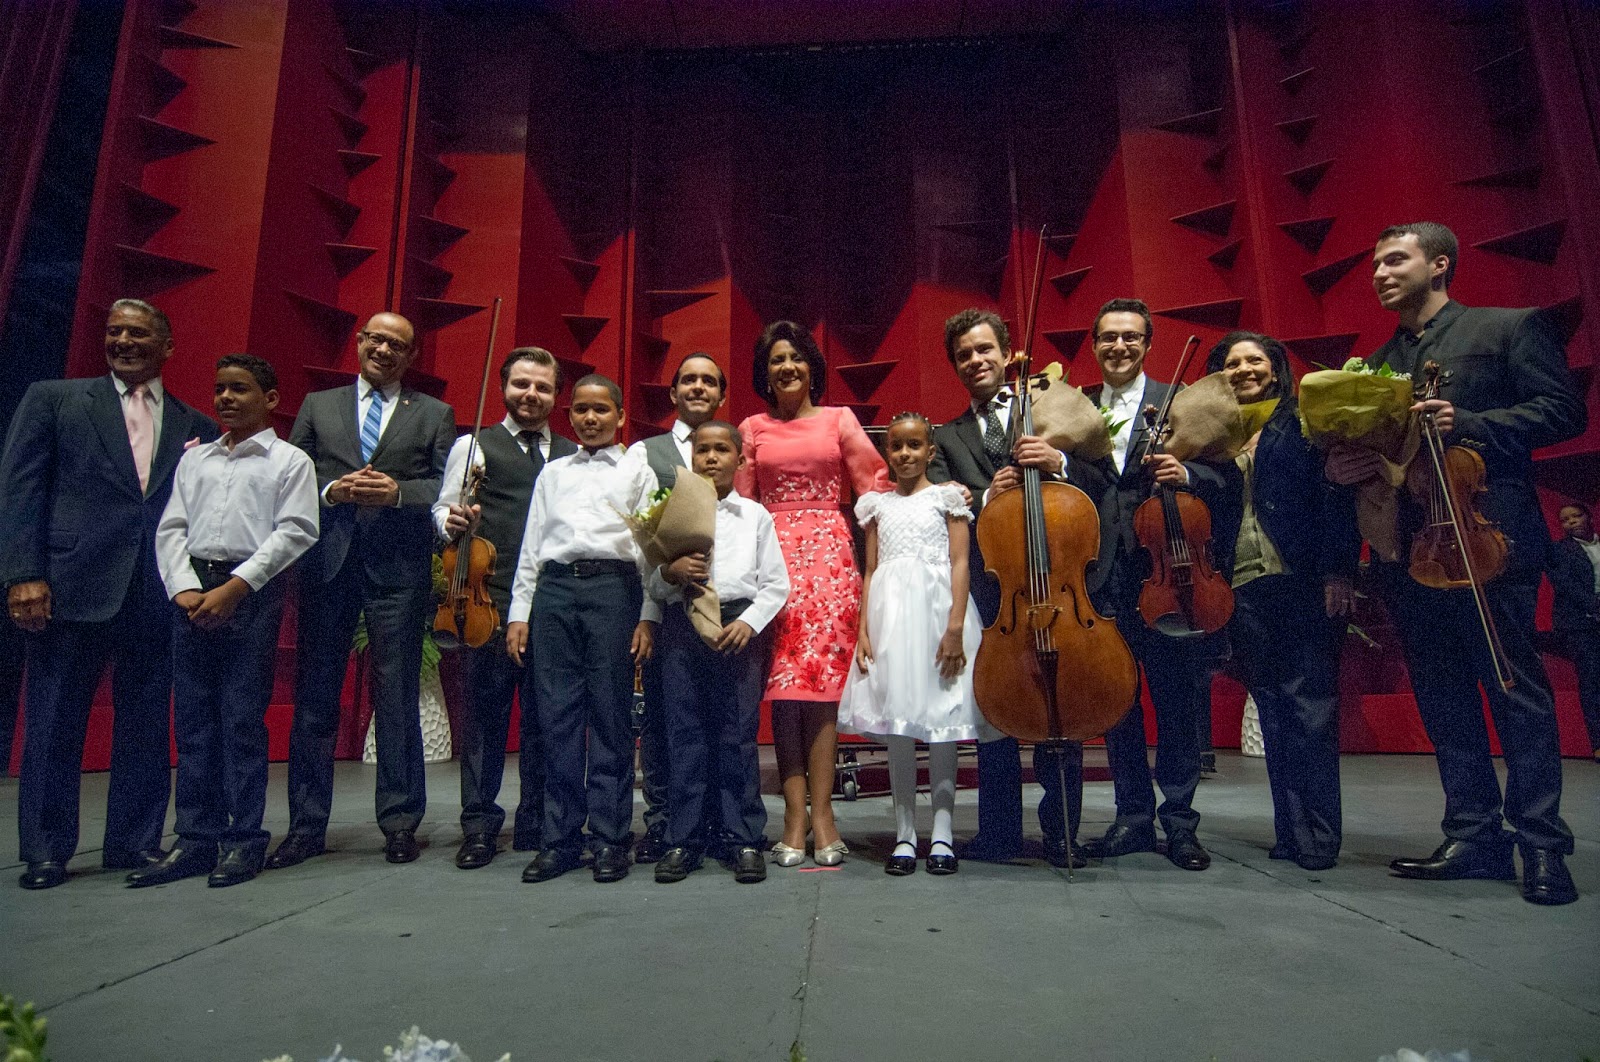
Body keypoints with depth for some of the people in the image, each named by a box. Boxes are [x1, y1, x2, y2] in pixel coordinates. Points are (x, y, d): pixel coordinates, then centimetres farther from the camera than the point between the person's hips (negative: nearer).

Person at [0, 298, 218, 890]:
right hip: (72, 586, -2)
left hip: (159, 595, 2)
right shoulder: (53, 399, 9)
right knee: (55, 724, 5)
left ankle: (135, 841, 20)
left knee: (146, 724, 8)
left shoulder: (194, 426, 13)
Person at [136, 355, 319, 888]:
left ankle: (244, 840, 6)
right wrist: (184, 588, -4)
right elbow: (171, 529, 12)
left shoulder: (290, 461, 4)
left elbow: (294, 533, -6)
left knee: (243, 722, -2)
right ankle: (197, 840, 15)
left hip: (253, 594, -5)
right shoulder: (195, 459, 18)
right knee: (193, 722, 7)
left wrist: (234, 587, -13)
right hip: (193, 593, 5)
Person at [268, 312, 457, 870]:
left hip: (399, 569, -2)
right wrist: (330, 490, -8)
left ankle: (399, 822, 13)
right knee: (314, 699, 6)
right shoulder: (317, 405, 17)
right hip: (327, 564, 2)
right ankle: (306, 825, 18)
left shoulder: (435, 414, 11)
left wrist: (398, 492, -13)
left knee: (396, 699, 2)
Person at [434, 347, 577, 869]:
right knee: (484, 713, 2)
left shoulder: (575, 455, 15)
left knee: (545, 716, 8)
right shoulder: (474, 445, 8)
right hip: (492, 598, -2)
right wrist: (452, 522, -18)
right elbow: (443, 508, 3)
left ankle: (537, 825, 21)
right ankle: (479, 827, 15)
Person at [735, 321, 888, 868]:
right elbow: (739, 500, 11)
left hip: (829, 553, -1)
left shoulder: (839, 419, 11)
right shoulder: (753, 428, 14)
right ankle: (796, 811, -2)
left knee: (825, 674, -8)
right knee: (783, 677, -6)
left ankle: (820, 809, -4)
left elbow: (875, 484, 4)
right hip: (773, 554, 1)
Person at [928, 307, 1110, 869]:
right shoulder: (946, 437, 17)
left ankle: (1061, 836, 17)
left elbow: (1103, 480, 3)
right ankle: (999, 834, 21)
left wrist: (1060, 462, -14)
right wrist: (988, 496, -15)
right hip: (989, 587, 2)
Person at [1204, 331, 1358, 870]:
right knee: (1273, 709, 6)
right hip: (1244, 586, 4)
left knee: (1310, 705, -3)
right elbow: (1212, 512, 13)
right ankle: (1290, 829, 12)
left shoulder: (1304, 421, 5)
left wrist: (1338, 569, -13)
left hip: (1303, 580, -4)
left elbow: (1336, 492, -4)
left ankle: (1318, 835, 4)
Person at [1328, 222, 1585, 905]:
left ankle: (1541, 844, 10)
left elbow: (1565, 410, -3)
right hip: (1410, 551, 5)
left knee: (1515, 689, -1)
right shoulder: (1377, 364, 20)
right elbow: (1358, 445, 17)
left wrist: (1469, 424, -17)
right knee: (1443, 697, 7)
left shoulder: (1510, 327, 6)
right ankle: (1475, 837, 16)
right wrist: (1338, 467, -5)